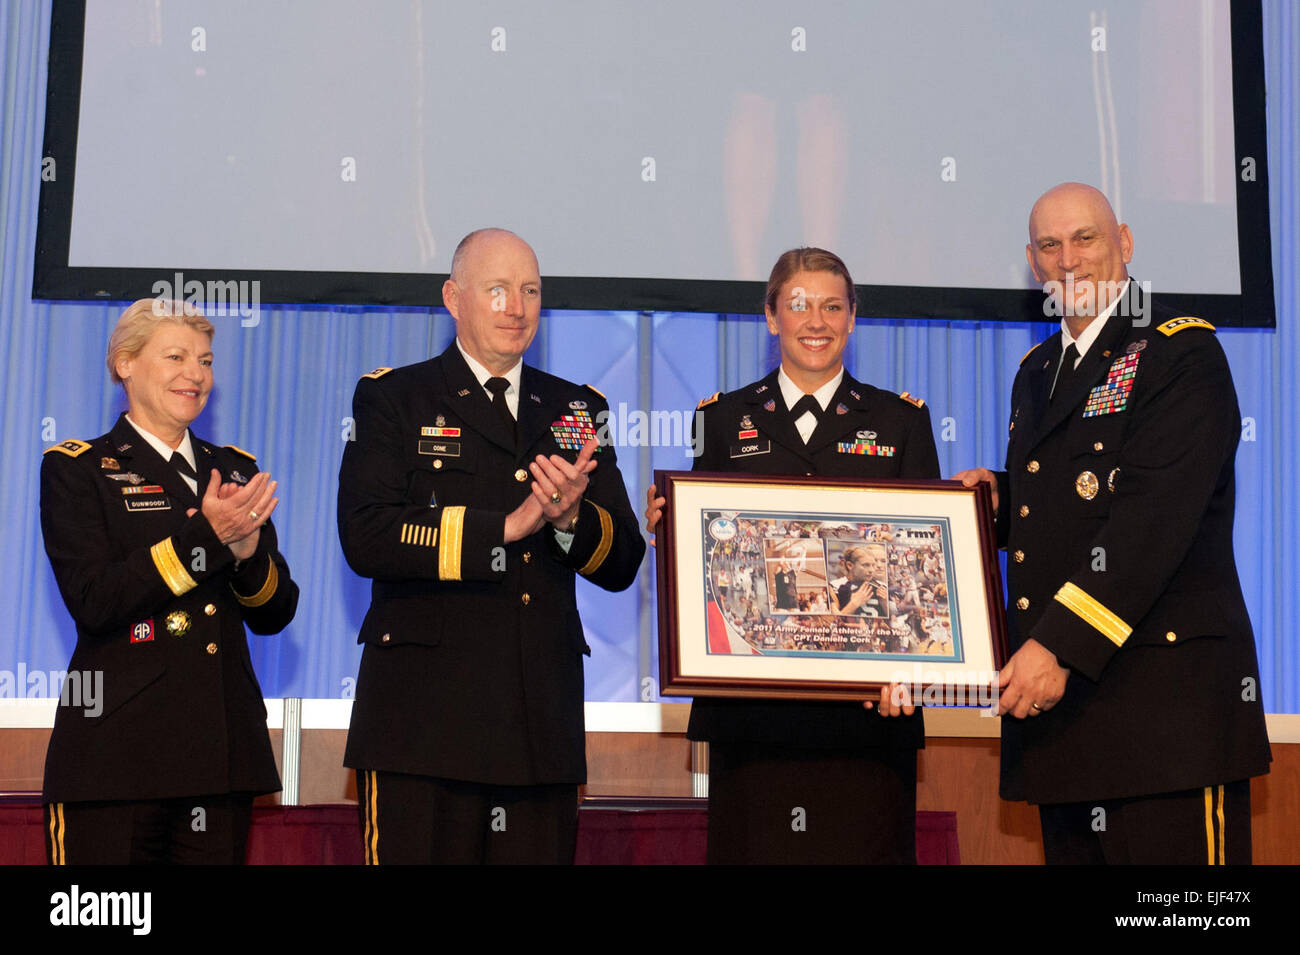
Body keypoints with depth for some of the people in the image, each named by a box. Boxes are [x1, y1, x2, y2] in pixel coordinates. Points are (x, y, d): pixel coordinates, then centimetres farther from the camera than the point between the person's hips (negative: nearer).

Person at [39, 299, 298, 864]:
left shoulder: (235, 472, 17)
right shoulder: (76, 469, 3)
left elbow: (275, 615, 13)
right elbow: (92, 602, -11)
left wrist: (248, 550, -8)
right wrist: (205, 535, -16)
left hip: (223, 750, 4)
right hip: (115, 749, -4)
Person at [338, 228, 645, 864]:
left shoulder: (577, 410, 17)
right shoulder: (392, 399, 6)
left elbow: (622, 565, 12)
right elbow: (365, 537, -10)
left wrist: (571, 518, -9)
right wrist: (505, 527, -12)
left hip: (542, 728, 3)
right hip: (423, 724, -3)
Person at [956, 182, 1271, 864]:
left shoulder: (1181, 352, -5)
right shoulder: (1037, 372, 20)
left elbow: (1155, 521, -16)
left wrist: (1059, 647, -22)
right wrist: (1000, 498, 6)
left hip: (1163, 699, -7)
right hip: (1059, 698, 7)